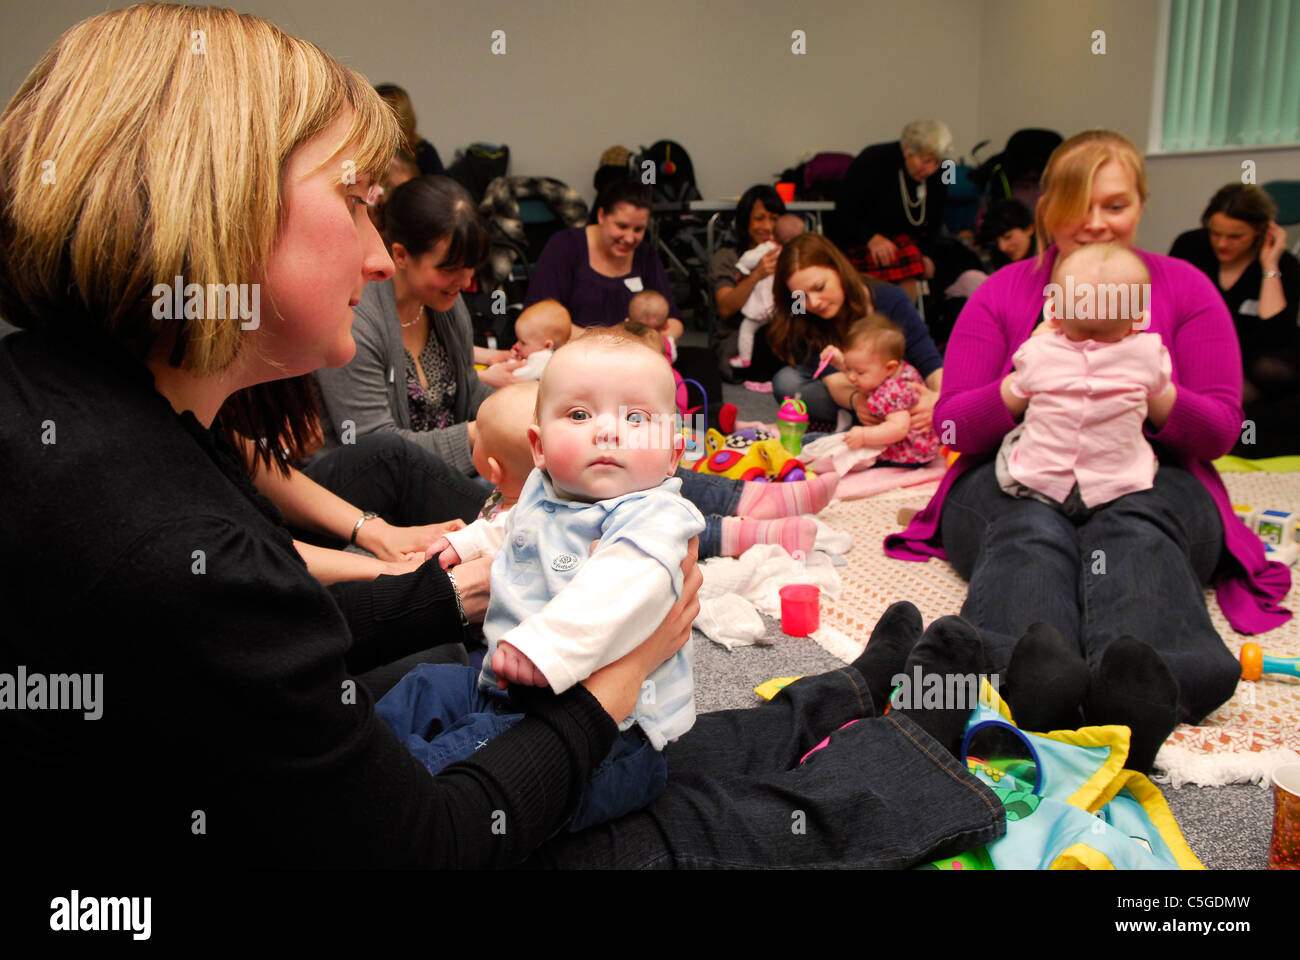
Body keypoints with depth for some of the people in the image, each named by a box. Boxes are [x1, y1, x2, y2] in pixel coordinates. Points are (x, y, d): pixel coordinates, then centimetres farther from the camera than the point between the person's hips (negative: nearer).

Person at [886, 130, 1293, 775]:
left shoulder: (1185, 288, 12)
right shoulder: (1003, 293, 10)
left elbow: (1221, 430, 8)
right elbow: (952, 423, 4)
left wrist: (1156, 396, -15)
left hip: (1150, 480, 1)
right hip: (1018, 478, 0)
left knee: (1134, 531, -36)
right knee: (1032, 529, -37)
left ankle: (1140, 692, -65)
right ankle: (1032, 679, -66)